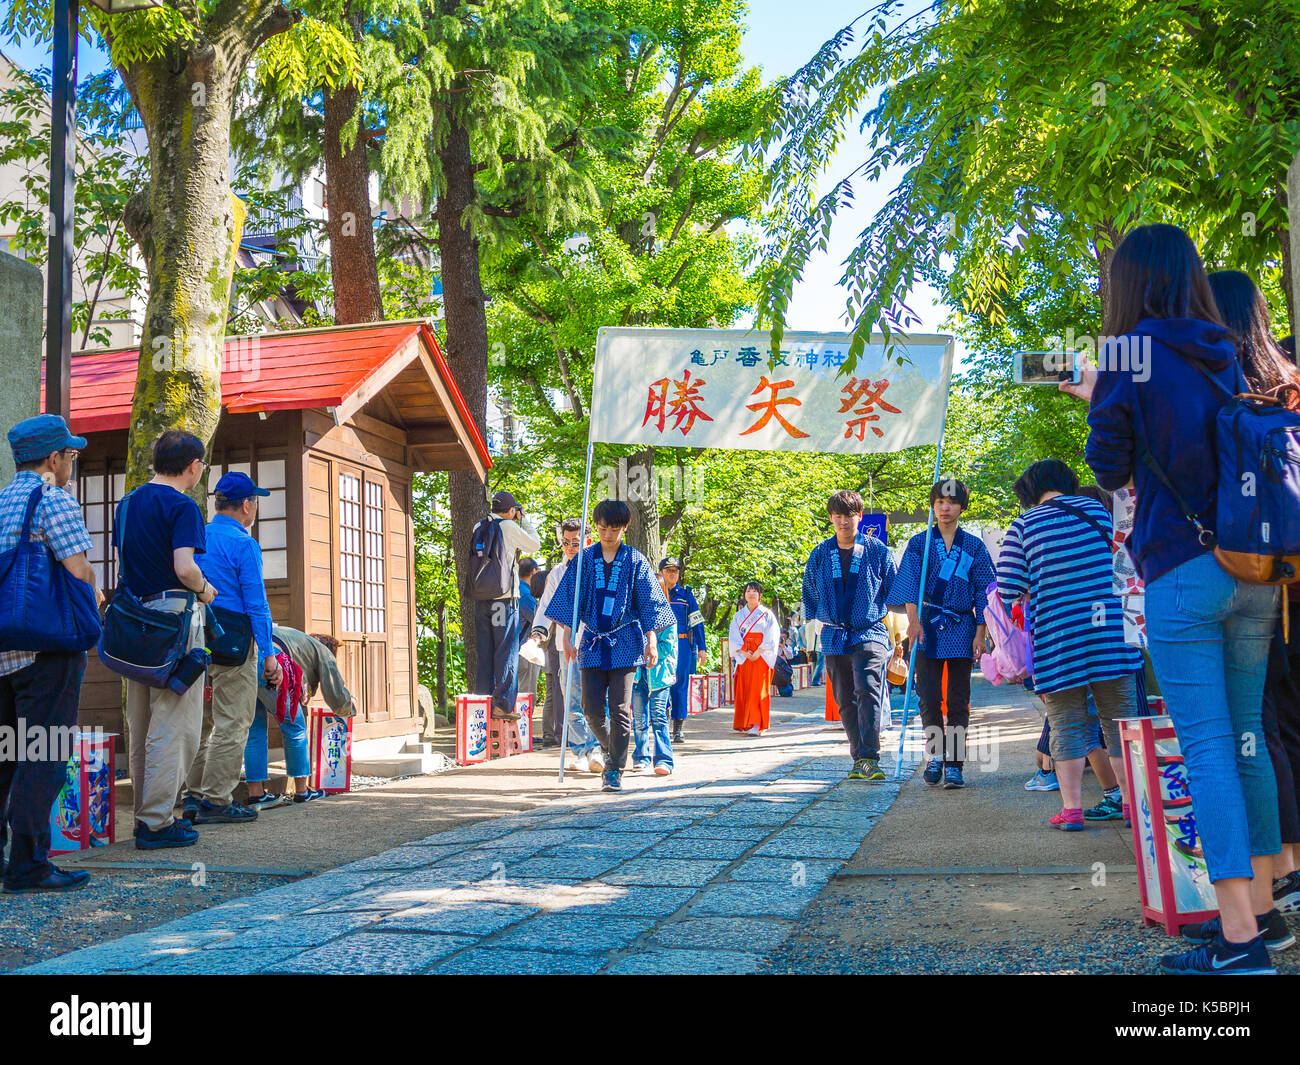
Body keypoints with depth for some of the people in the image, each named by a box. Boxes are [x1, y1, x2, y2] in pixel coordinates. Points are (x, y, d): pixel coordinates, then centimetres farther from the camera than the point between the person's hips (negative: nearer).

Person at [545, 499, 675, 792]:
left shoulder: (635, 560, 2)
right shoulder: (584, 559, 7)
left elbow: (649, 602, 2)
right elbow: (571, 599, 8)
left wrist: (651, 641, -4)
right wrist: (567, 636, 0)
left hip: (624, 643, -2)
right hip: (592, 641, 2)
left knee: (619, 709, -5)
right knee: (591, 708, -1)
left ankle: (615, 771, 1)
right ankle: (611, 752, 24)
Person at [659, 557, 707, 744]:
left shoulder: (686, 595, 8)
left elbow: (697, 623, 7)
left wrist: (702, 648, 1)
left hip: (681, 646, 0)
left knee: (680, 685, -1)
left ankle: (679, 729, 4)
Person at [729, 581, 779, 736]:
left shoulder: (767, 614, 5)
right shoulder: (738, 615, 13)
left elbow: (772, 636, -3)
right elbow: (734, 636, 6)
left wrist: (759, 652, -13)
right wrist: (744, 652, -9)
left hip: (761, 656, -3)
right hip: (743, 657, 3)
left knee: (758, 688, -9)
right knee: (743, 687, 0)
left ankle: (756, 725, -14)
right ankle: (744, 725, 6)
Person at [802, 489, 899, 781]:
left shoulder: (878, 551, 3)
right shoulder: (820, 554, 9)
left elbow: (895, 592, 9)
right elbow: (810, 593, 20)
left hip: (870, 633, -3)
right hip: (834, 637, 4)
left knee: (868, 690, -21)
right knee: (845, 700, 6)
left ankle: (869, 758, -22)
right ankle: (859, 759, 15)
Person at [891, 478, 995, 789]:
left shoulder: (974, 546, 8)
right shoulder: (919, 543, 7)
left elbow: (982, 592, 6)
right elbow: (910, 582, -6)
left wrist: (980, 634, -2)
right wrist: (914, 619, -21)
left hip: (961, 628, 0)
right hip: (928, 626, 0)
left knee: (958, 700, 0)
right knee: (929, 697, -3)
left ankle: (953, 764, 3)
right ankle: (936, 755, 14)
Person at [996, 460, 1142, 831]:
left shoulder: (1023, 526, 0)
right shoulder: (1095, 509, 7)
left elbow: (1008, 589, -5)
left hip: (1057, 639, -1)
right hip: (1111, 630, 1)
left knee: (1067, 724, 7)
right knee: (1120, 718, 9)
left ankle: (1072, 808, 5)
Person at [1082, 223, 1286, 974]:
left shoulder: (1131, 354, -5)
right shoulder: (1225, 357, 11)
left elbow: (1111, 470, 3)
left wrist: (1097, 405, 20)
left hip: (1183, 573, -6)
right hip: (1255, 572, 6)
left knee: (1206, 744, -6)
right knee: (1247, 738, 13)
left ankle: (1239, 937, -7)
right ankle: (1263, 908, 21)